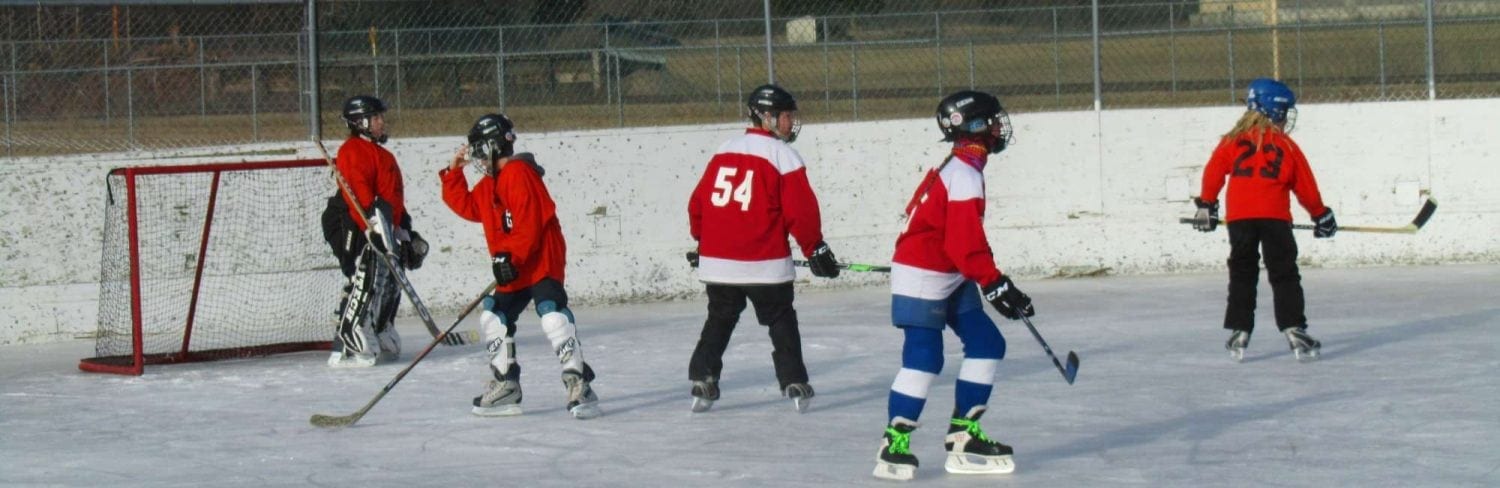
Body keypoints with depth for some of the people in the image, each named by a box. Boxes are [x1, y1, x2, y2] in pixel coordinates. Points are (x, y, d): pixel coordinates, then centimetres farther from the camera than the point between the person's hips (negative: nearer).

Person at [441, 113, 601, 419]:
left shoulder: (519, 173, -15)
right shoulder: (490, 183, 17)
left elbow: (529, 222, -23)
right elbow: (467, 207, 26)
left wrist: (509, 257, -25)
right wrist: (453, 174, 18)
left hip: (541, 260, -11)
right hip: (513, 269, 11)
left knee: (552, 316, -23)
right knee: (494, 318, 13)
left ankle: (579, 385, -23)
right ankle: (505, 387, 21)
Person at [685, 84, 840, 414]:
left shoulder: (725, 151, 10)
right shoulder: (782, 154, -7)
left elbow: (698, 201, 14)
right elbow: (800, 210, -10)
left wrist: (702, 239, 28)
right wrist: (816, 249, 0)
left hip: (717, 260, 5)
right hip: (763, 263, -5)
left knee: (719, 321, 18)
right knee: (781, 322, 9)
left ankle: (702, 382, 13)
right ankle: (794, 385, 6)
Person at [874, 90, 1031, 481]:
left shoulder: (958, 167, 12)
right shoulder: (965, 176, -20)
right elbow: (965, 243, -25)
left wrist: (991, 280, 28)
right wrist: (995, 284, -23)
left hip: (949, 277, 10)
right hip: (923, 277, -10)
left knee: (987, 344, 6)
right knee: (923, 359, -12)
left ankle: (964, 435, 9)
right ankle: (894, 444, -7)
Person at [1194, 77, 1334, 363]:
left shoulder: (1233, 141, 10)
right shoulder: (1286, 146, 6)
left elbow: (1213, 172, 7)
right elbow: (1305, 188, 12)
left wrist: (1206, 206, 18)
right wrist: (1321, 216, 24)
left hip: (1238, 217, 2)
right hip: (1274, 217, -2)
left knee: (1242, 276, 13)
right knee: (1284, 276, 2)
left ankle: (1239, 332, 10)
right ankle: (1294, 331, -7)